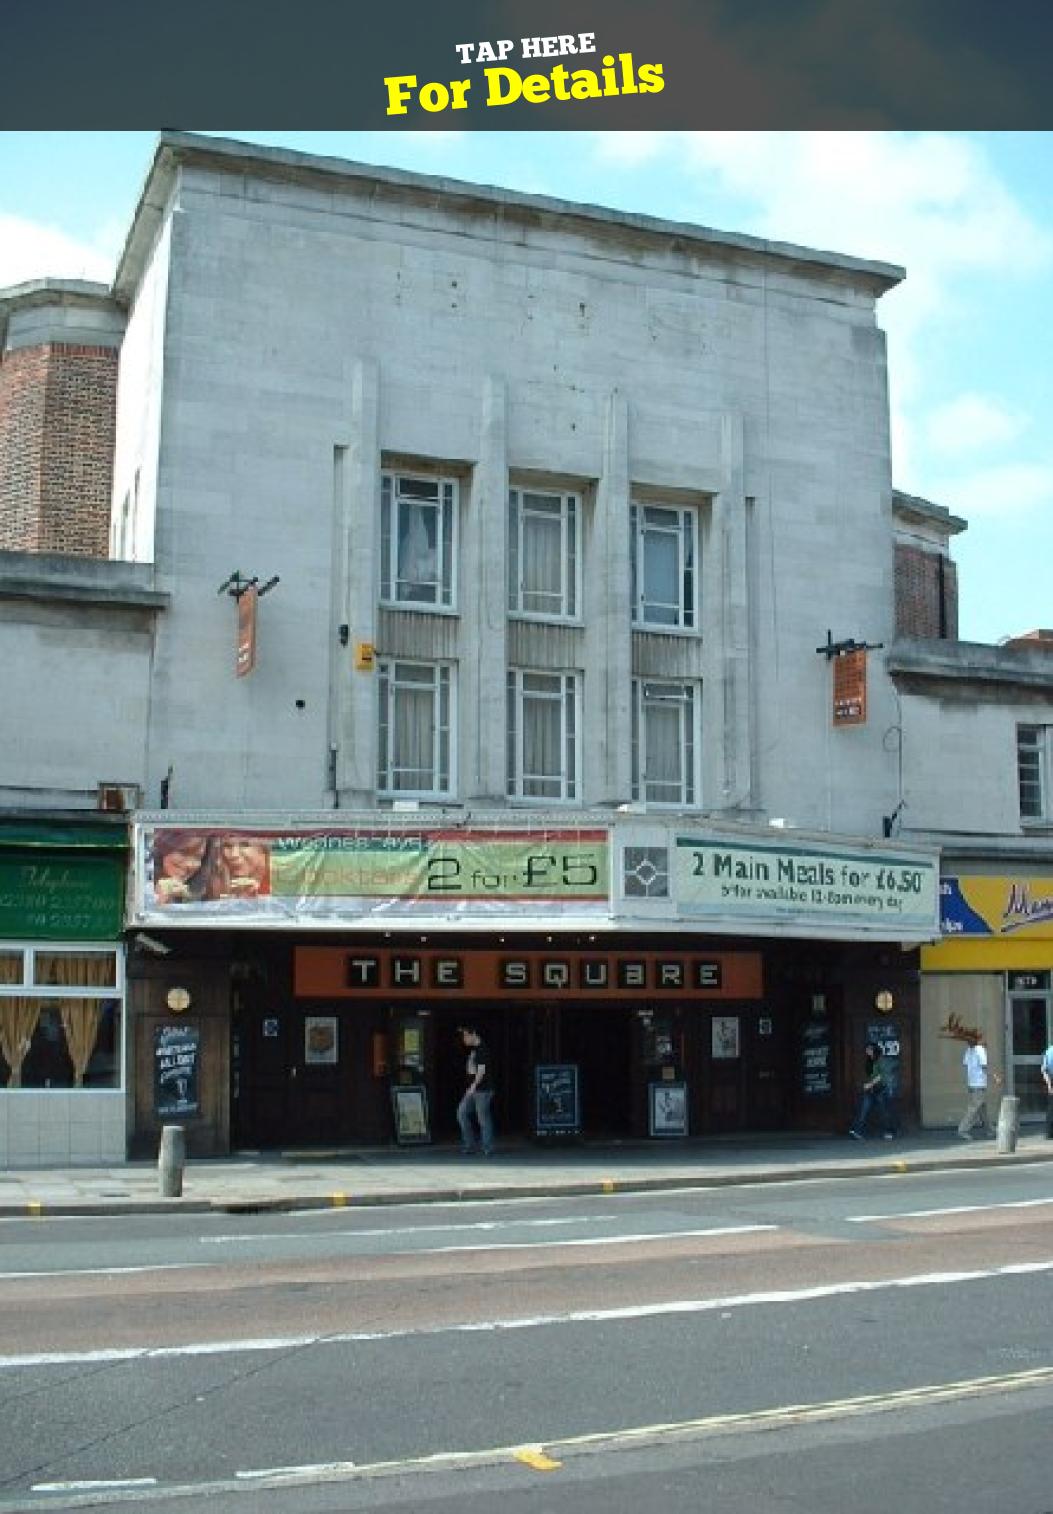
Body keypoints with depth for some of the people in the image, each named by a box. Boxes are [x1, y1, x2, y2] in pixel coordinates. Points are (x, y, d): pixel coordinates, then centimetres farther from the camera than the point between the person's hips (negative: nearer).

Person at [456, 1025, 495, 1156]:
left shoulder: (482, 1050, -13)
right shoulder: (472, 1050, 15)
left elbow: (481, 1070, -19)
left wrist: (473, 1086, -22)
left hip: (482, 1090, -9)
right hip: (472, 1090, 9)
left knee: (483, 1119, -4)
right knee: (461, 1113, 5)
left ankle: (488, 1149, 3)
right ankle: (469, 1145, 11)